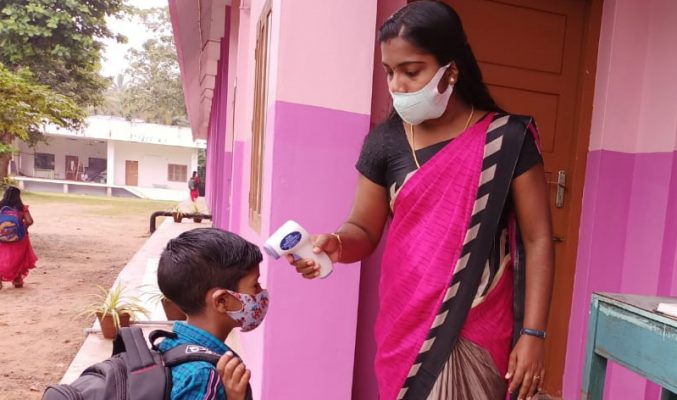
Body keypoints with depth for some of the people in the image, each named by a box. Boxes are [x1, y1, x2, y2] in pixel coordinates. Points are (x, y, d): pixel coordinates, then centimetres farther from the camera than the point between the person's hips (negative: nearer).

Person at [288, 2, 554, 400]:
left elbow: (537, 240, -5)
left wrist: (533, 334, -8)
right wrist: (335, 244, -18)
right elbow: (364, 230, 3)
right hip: (405, 329, 3)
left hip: (476, 334, -2)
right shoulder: (386, 141, -1)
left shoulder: (508, 138, -8)